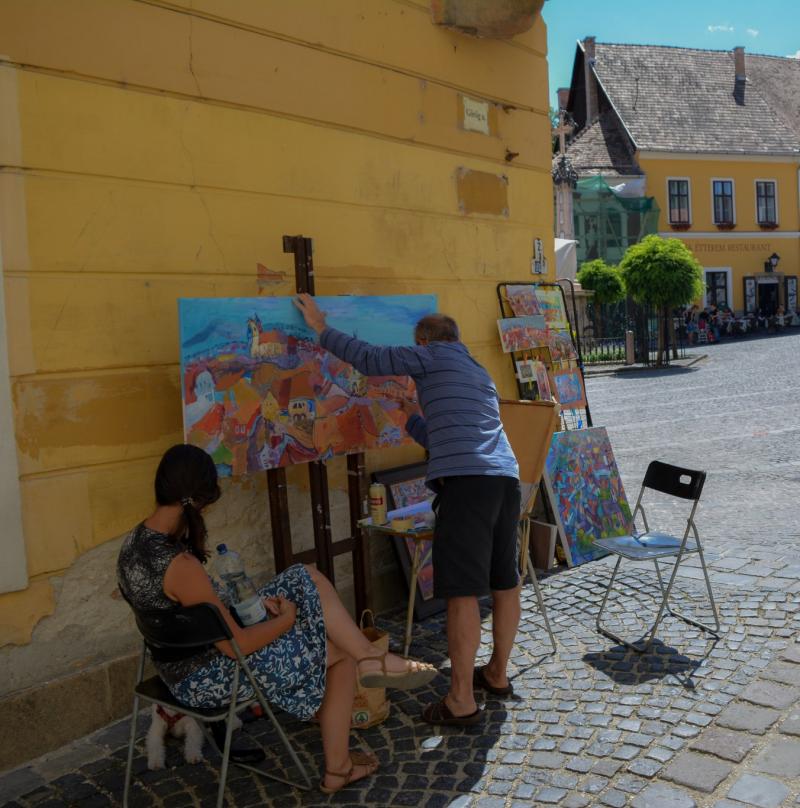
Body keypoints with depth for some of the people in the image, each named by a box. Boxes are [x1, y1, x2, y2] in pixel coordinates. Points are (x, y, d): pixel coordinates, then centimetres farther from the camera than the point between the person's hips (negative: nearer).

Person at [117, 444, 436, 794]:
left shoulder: (135, 541, -3)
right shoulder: (180, 565, -32)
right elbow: (236, 646, -24)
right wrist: (287, 617, -6)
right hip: (208, 679, -9)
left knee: (309, 580, 5)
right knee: (341, 653, 0)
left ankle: (372, 660, 14)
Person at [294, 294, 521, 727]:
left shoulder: (434, 356, 8)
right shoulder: (479, 373, 30)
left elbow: (370, 359, 1)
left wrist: (322, 328, 12)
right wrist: (403, 416, 47)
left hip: (467, 481, -9)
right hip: (505, 478, 9)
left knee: (463, 593, -5)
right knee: (505, 583, 17)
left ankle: (461, 700, 2)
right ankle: (498, 674, 33)